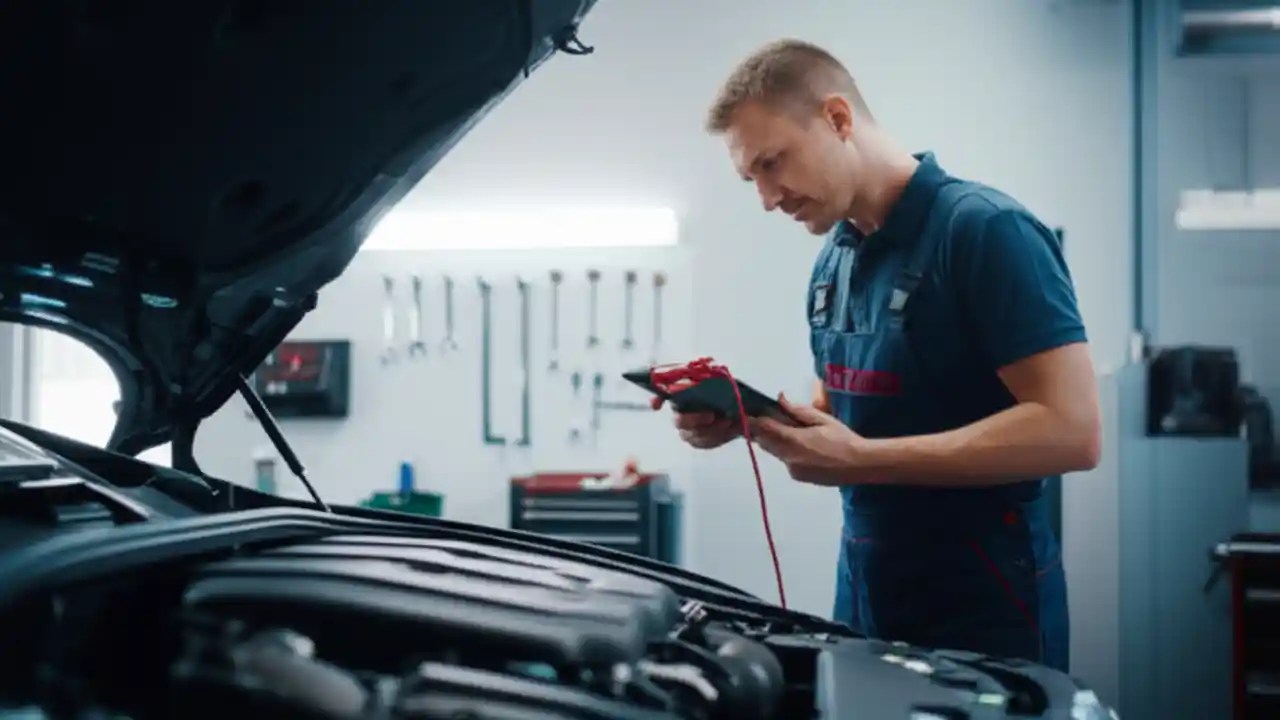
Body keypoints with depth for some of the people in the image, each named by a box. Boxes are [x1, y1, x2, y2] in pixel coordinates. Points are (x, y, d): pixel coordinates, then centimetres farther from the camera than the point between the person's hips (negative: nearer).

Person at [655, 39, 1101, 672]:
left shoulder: (985, 228, -16)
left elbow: (1071, 431, -23)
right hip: (865, 593, 8)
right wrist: (743, 417, -1)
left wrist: (862, 460, -25)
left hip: (981, 607, -8)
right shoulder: (835, 259, 10)